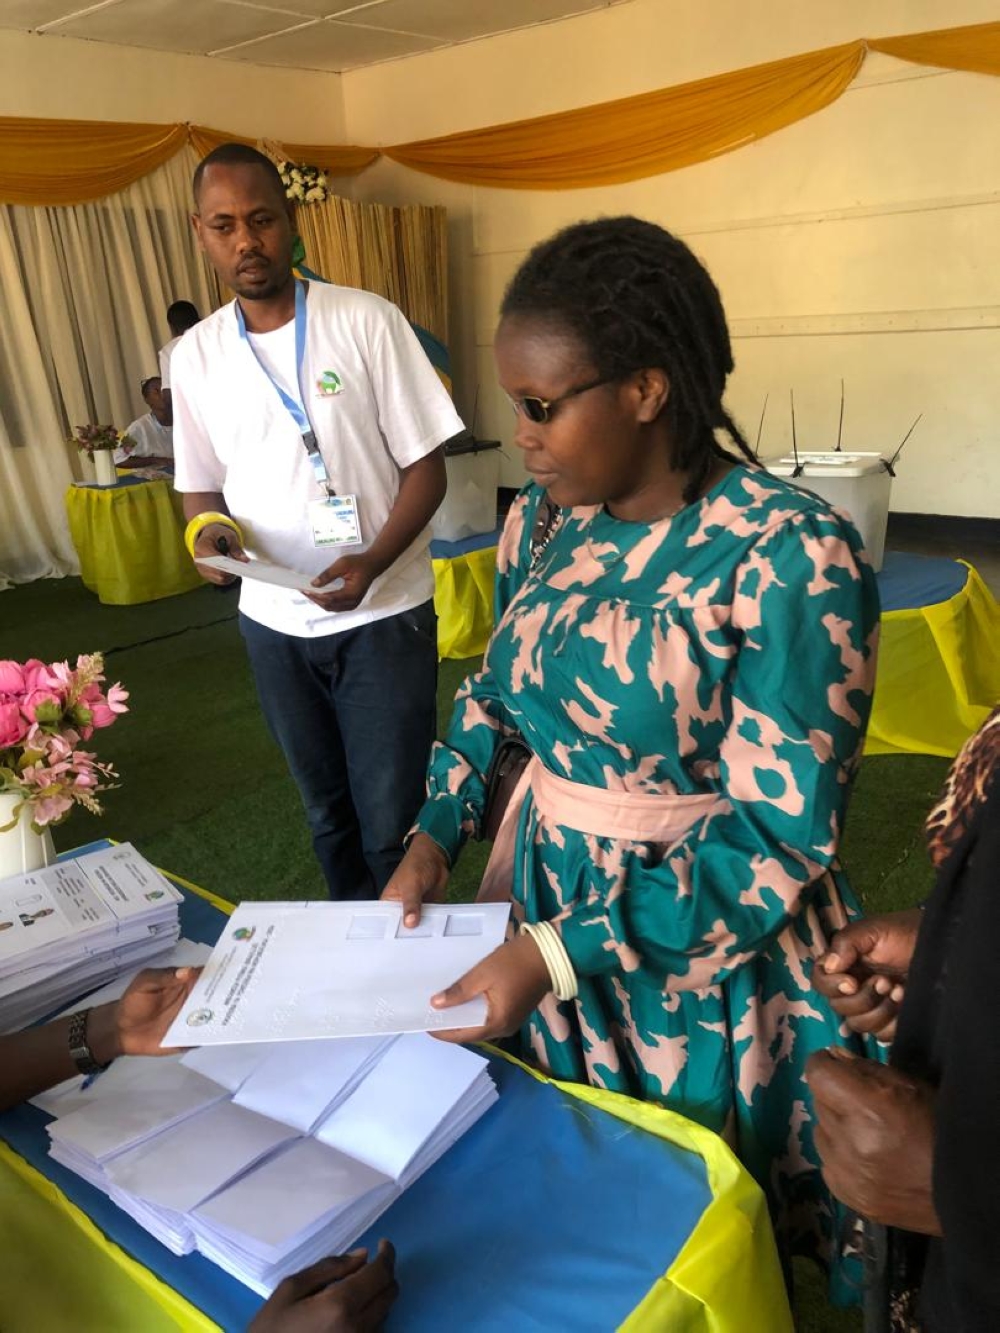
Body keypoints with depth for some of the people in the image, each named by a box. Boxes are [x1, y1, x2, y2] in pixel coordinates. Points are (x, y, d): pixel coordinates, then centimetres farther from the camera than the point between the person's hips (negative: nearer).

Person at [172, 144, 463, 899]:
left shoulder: (368, 321, -8)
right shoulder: (196, 354, 4)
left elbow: (426, 465, -8)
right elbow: (201, 485, 11)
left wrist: (372, 563, -24)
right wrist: (208, 526, -13)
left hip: (383, 613, -3)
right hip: (273, 621, 4)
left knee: (392, 821, 2)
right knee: (326, 809, 18)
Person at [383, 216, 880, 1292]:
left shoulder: (789, 555, -23)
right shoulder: (543, 518, -3)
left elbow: (780, 840, -21)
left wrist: (559, 953, -25)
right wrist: (433, 841, -1)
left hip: (705, 946, -5)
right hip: (543, 891, 6)